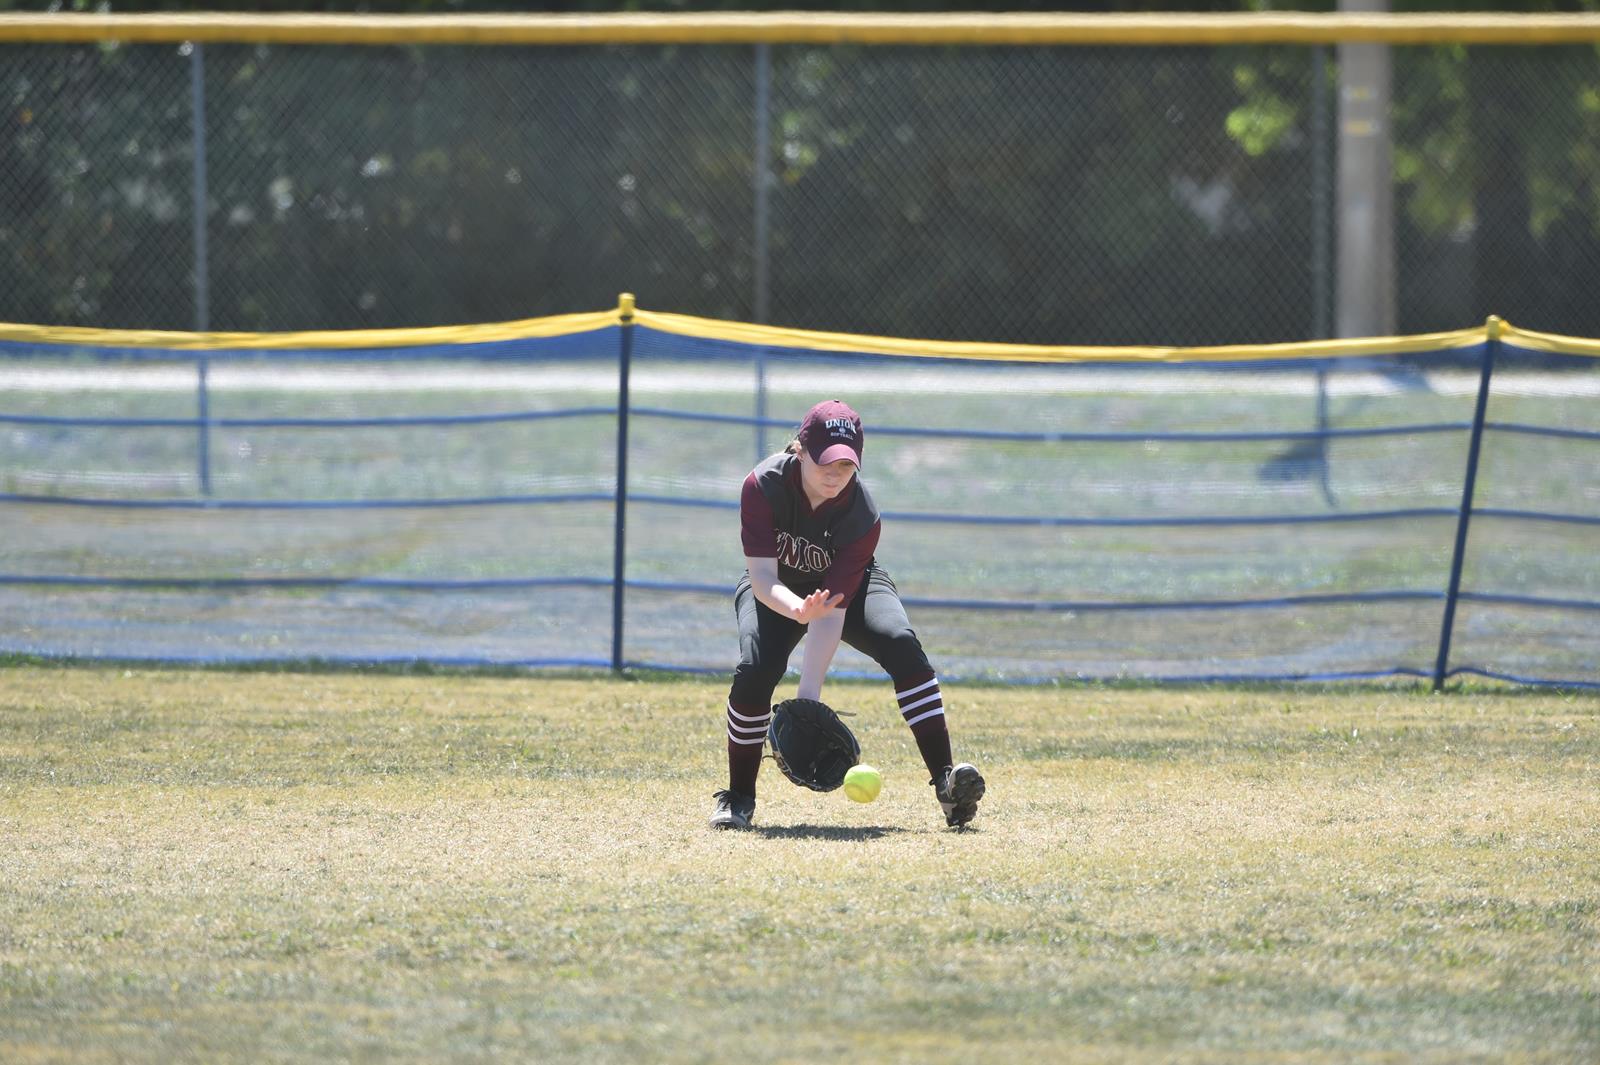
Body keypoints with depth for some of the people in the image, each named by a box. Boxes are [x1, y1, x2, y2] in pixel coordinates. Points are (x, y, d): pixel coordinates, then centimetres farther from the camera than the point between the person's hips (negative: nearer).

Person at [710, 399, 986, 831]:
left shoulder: (863, 516, -30)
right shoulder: (764, 486, -30)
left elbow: (833, 610, -33)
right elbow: (762, 578, -33)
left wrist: (809, 692, -41)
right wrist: (798, 610, -57)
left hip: (848, 585, 0)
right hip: (776, 591, 0)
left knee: (900, 644, -28)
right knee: (754, 669, -28)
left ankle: (945, 778, -29)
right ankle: (738, 797, -7)